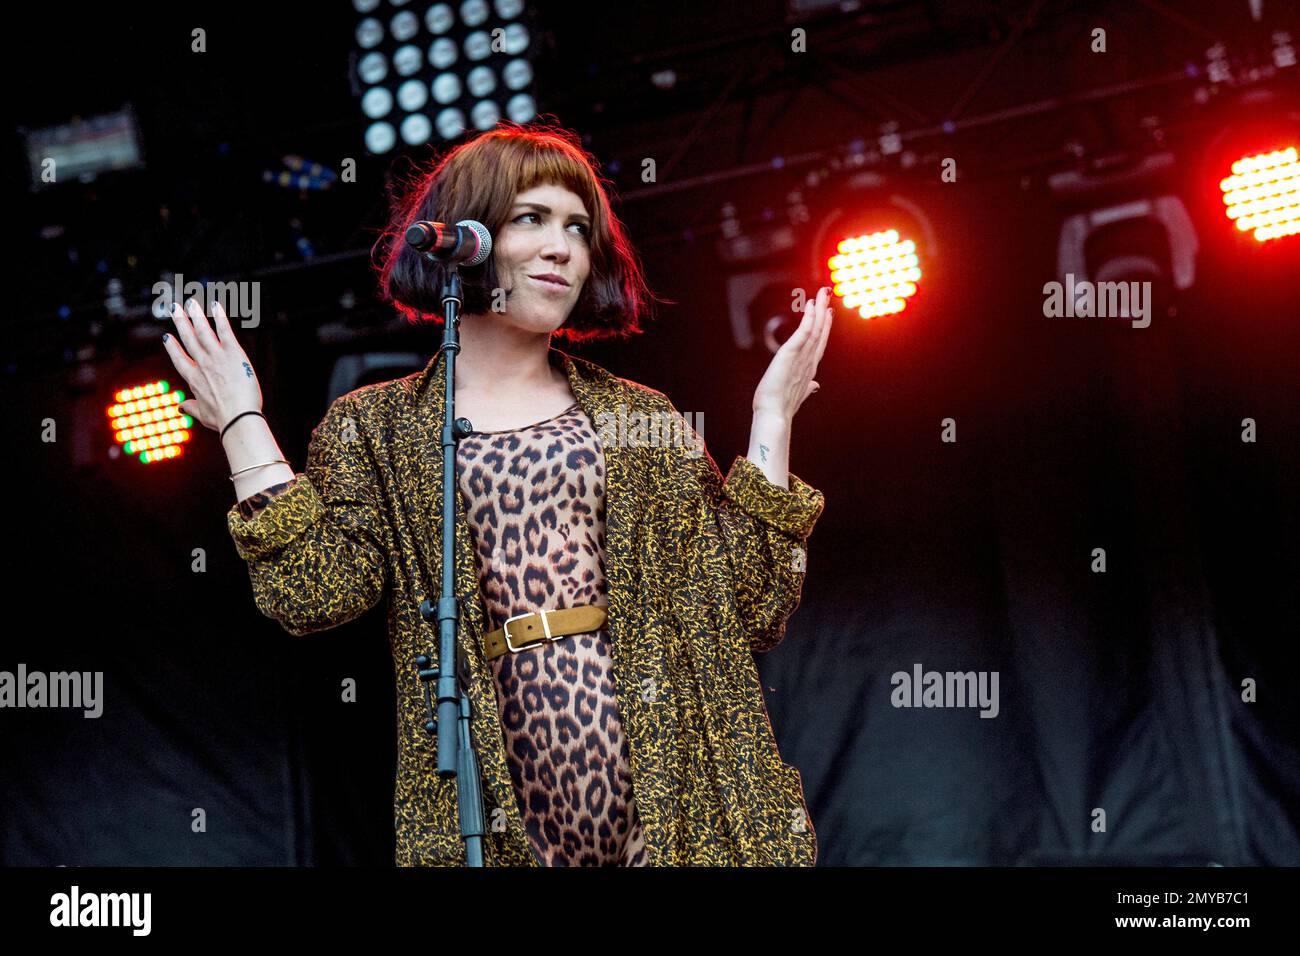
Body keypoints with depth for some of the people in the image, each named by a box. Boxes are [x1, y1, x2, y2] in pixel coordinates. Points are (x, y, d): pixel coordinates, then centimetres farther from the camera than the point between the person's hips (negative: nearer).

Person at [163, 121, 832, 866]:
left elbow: (752, 609, 5)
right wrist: (243, 426, -2)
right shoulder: (375, 428, 10)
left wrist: (773, 417, 8)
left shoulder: (640, 420, 14)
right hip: (496, 798, -1)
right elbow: (315, 593, -6)